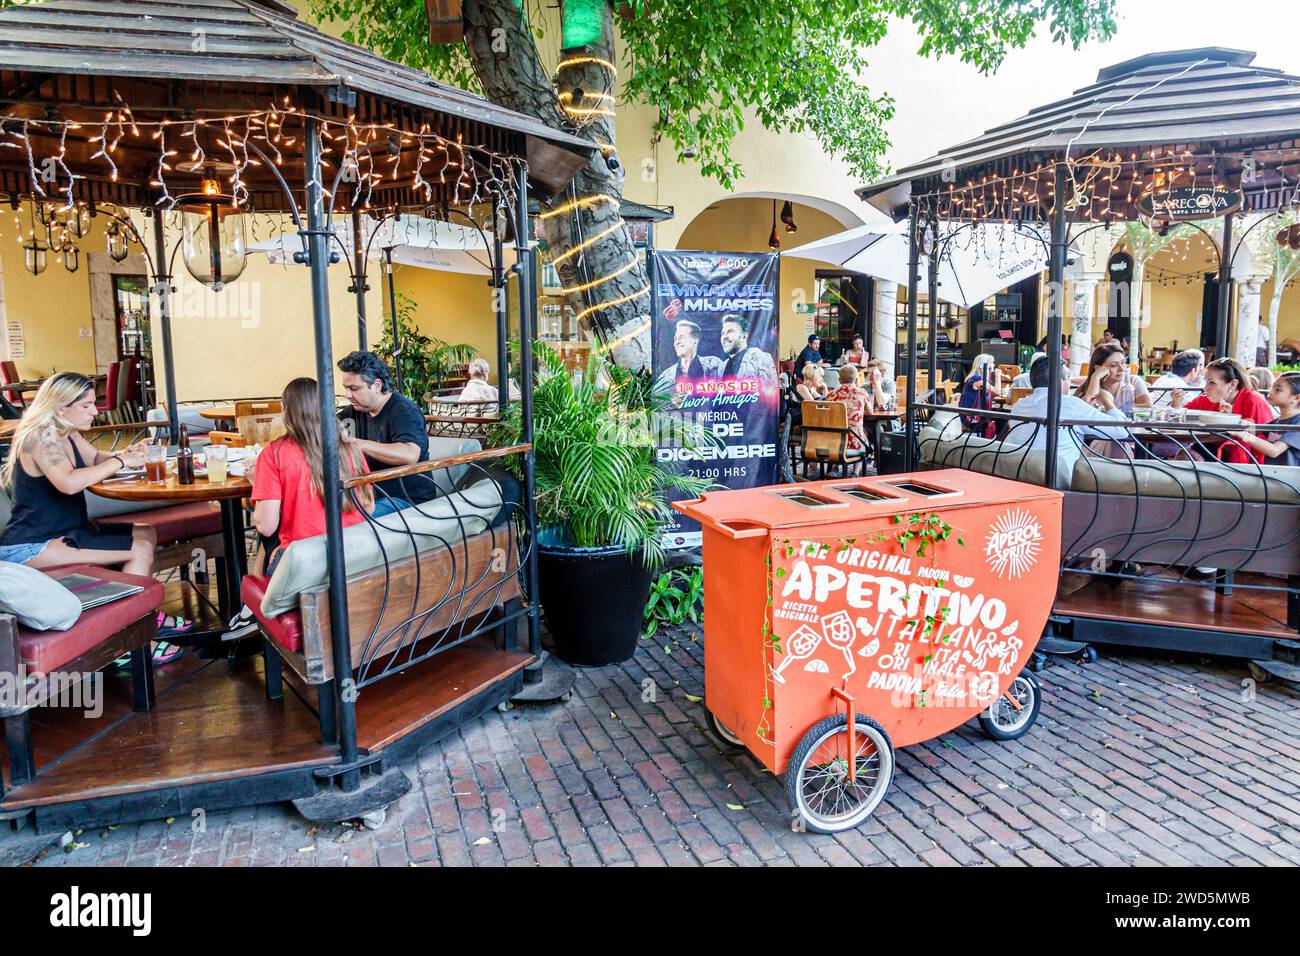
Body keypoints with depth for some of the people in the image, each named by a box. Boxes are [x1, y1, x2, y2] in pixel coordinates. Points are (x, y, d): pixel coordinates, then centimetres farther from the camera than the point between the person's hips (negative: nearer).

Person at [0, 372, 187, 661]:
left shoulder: (67, 434, 9)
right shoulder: (39, 437, -20)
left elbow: (96, 459, 24)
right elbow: (69, 483, -35)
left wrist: (127, 453, 3)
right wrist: (120, 462, -26)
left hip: (63, 531, 10)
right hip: (30, 547, -10)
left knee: (146, 534, 12)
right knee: (140, 550, -19)